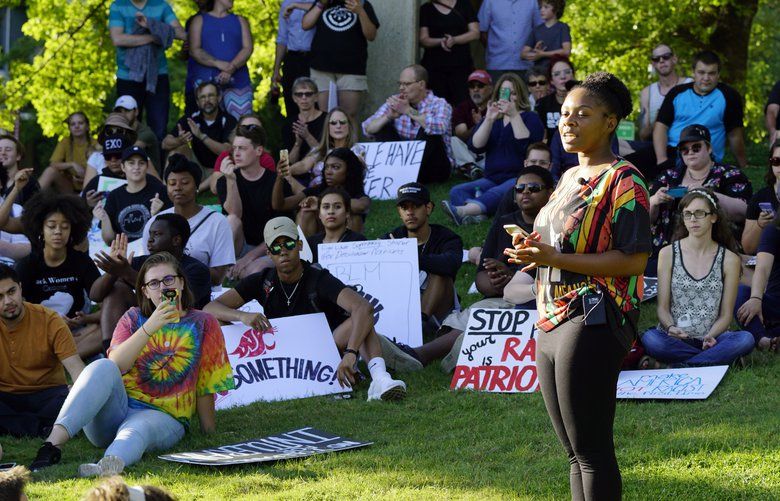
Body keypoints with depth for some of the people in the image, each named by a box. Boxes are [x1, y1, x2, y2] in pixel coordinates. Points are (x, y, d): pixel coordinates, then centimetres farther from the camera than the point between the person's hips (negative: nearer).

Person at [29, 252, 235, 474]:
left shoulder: (203, 324, 11)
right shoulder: (133, 319, 16)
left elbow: (205, 388, 10)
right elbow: (116, 364, -5)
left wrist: (209, 432, 4)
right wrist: (150, 327, -15)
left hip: (163, 416, -2)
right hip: (117, 407, 2)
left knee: (136, 429, -39)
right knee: (102, 367, -30)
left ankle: (109, 466, -77)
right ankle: (54, 442, -50)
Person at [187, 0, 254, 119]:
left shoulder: (240, 21, 21)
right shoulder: (199, 20, 15)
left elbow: (248, 48, 6)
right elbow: (194, 50, 1)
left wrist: (231, 68, -13)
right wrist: (218, 64, -15)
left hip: (237, 81, 1)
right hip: (206, 81, -1)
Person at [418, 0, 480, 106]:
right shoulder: (426, 9, 8)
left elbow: (475, 33, 3)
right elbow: (423, 40, 2)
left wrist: (454, 40, -15)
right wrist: (440, 41, -18)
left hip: (461, 65, 0)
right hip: (434, 67, 0)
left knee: (462, 104, -12)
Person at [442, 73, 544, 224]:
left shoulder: (530, 118, 8)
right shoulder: (492, 118, 22)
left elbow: (527, 145, -13)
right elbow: (475, 146, 4)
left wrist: (514, 116, -15)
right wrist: (489, 120, -7)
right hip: (492, 179, 6)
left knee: (497, 194, -38)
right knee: (456, 191, -19)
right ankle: (477, 214, -51)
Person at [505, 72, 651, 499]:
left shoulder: (623, 181, -9)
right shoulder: (568, 179, 19)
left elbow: (634, 259, -17)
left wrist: (555, 257, -20)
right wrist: (533, 251, 6)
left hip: (592, 324, -9)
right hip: (550, 324, 9)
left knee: (591, 449, -9)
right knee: (575, 452, 12)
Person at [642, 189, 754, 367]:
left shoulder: (729, 260, 5)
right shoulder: (668, 254, 4)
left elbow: (726, 314, 5)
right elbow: (663, 307, 3)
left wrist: (710, 336, -15)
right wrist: (671, 328, -19)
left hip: (710, 339, 1)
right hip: (673, 339, -1)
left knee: (745, 339, -31)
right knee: (650, 339, -35)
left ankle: (681, 365, -25)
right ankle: (715, 358, -21)